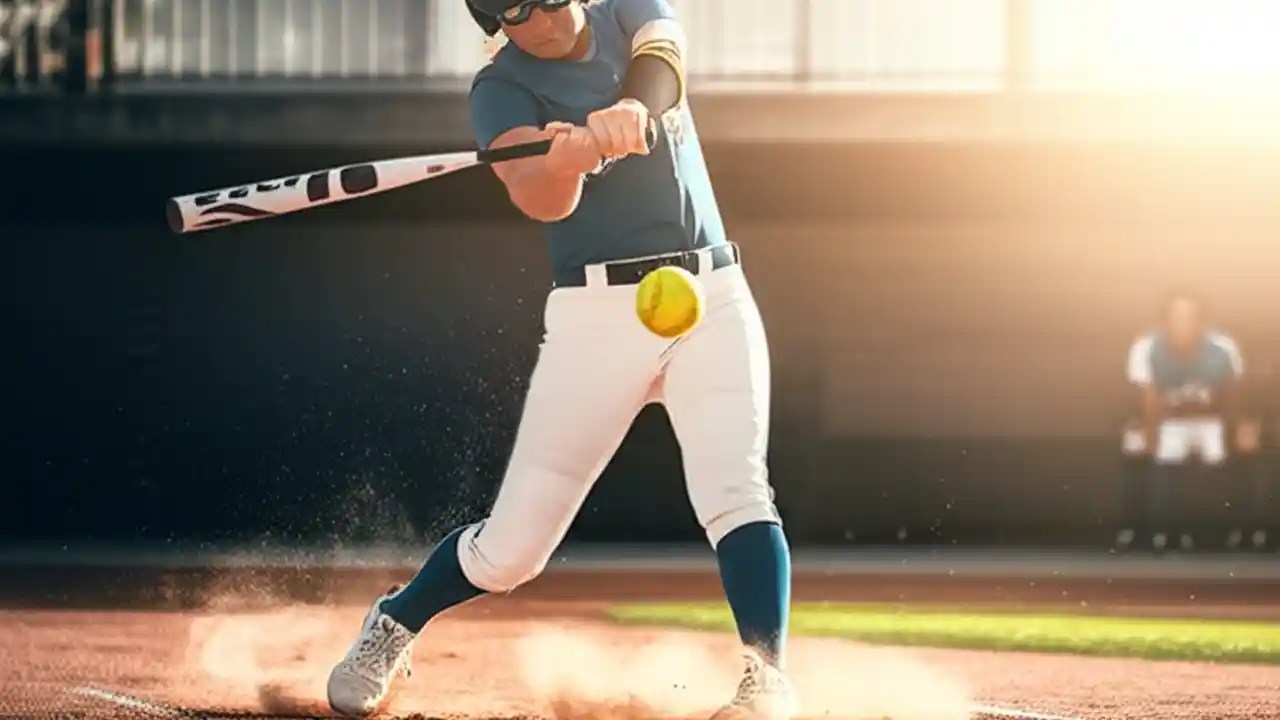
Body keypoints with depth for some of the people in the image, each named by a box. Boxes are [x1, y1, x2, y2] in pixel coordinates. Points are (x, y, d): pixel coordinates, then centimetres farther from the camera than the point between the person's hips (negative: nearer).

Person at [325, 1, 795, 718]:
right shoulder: (502, 88, -3)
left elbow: (660, 64, -18)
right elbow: (541, 200, -21)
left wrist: (631, 111, -42)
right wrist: (566, 157, -46)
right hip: (597, 312, -1)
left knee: (737, 491, -20)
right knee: (513, 546, 1)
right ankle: (394, 626, 26)